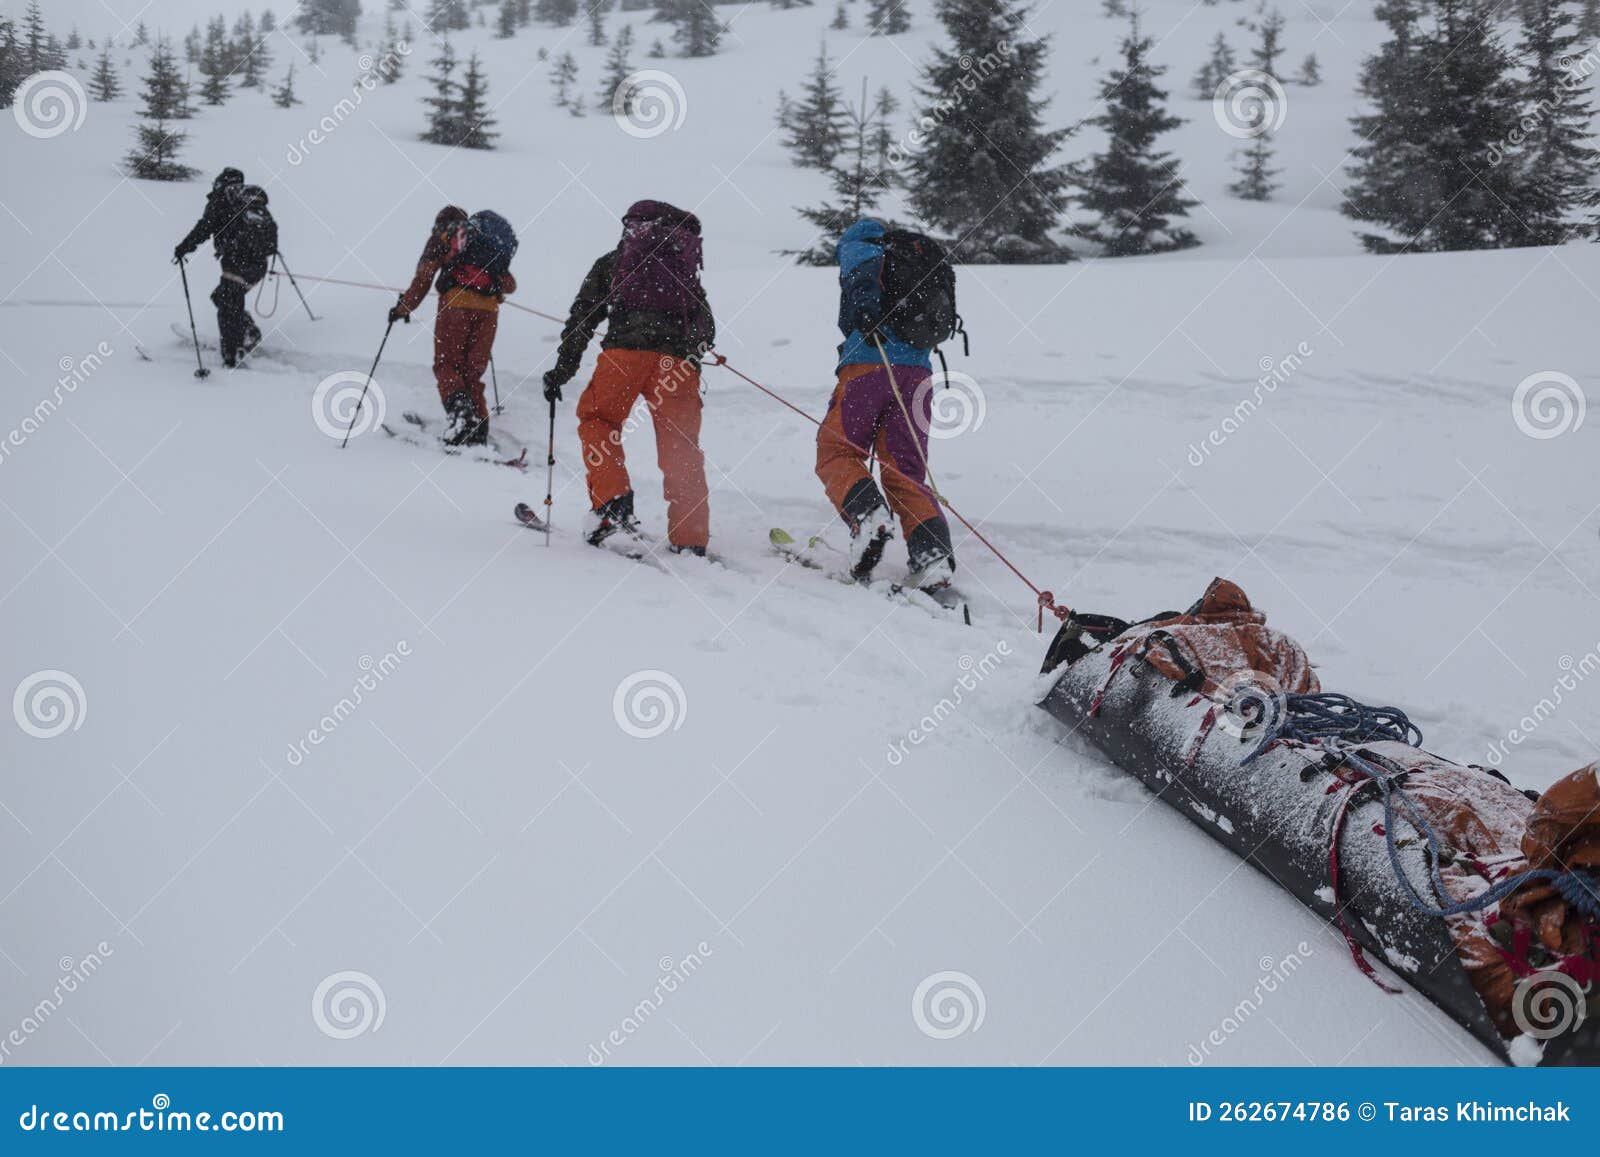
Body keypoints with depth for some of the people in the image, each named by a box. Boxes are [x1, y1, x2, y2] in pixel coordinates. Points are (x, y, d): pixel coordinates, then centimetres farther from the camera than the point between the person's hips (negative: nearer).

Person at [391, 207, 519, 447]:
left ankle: (458, 406, -28)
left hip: (457, 304, -4)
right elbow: (510, 285, 28)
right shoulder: (493, 239, 28)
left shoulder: (442, 236, 16)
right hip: (489, 310, 4)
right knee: (472, 372, 8)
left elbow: (423, 277, 8)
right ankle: (478, 432, -3)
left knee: (446, 365, 1)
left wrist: (402, 308, 18)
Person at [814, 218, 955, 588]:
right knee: (905, 472, 5)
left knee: (835, 451, 4)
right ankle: (933, 553, -14)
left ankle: (867, 514, -25)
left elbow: (865, 267, -11)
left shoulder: (857, 248, 13)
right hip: (918, 373, 5)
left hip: (869, 367, -5)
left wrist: (864, 308, -27)